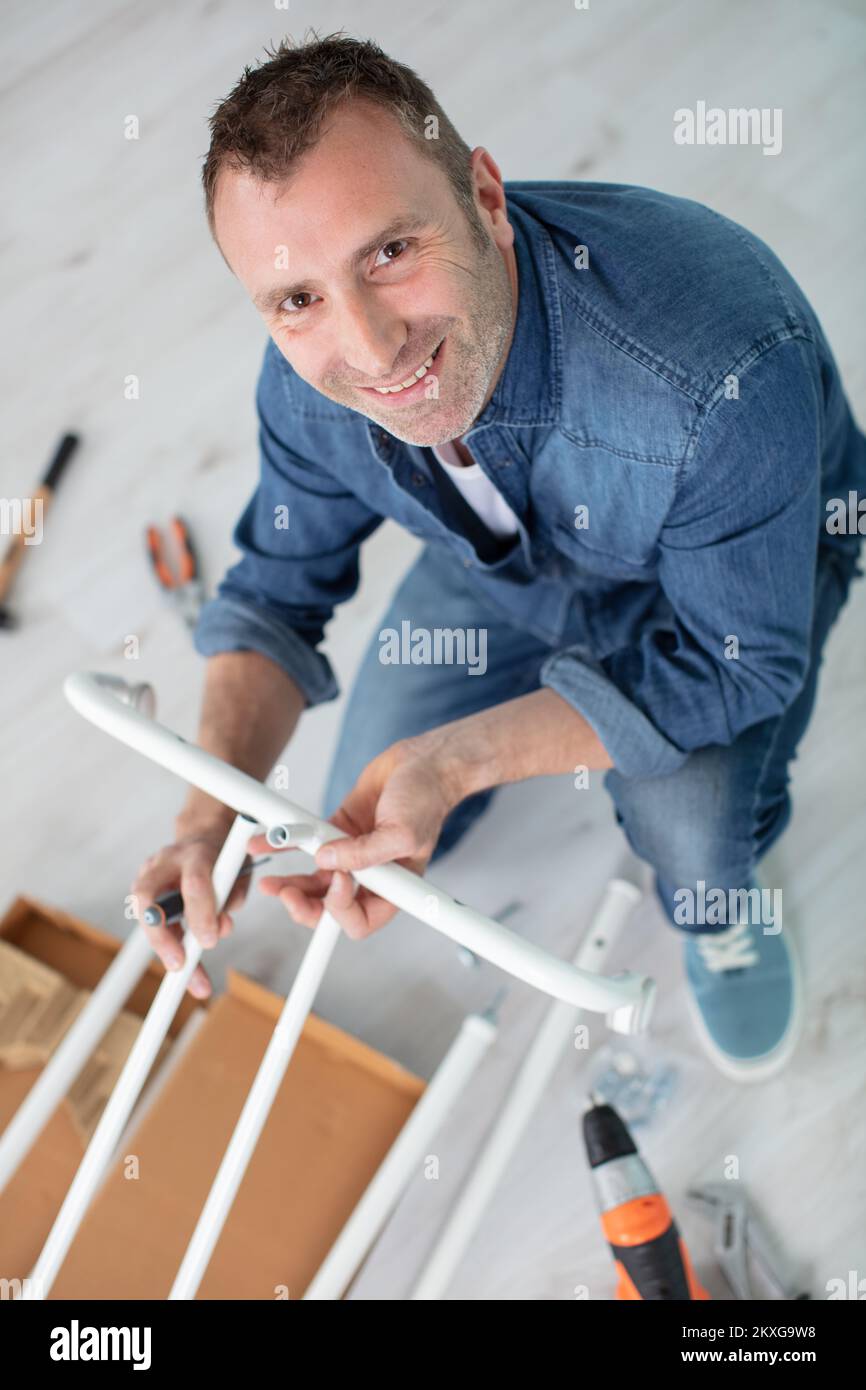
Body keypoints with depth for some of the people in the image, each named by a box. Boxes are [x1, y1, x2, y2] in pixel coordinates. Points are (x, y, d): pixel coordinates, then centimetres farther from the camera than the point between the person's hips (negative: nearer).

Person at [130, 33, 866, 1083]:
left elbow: (734, 663, -32)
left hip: (756, 556, -4)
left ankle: (722, 914, 7)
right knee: (368, 823, 7)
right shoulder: (308, 378, -27)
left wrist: (455, 760, -42)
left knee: (687, 810, -32)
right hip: (505, 558, 5)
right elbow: (277, 587, -11)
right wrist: (209, 817, -28)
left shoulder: (723, 364, -45)